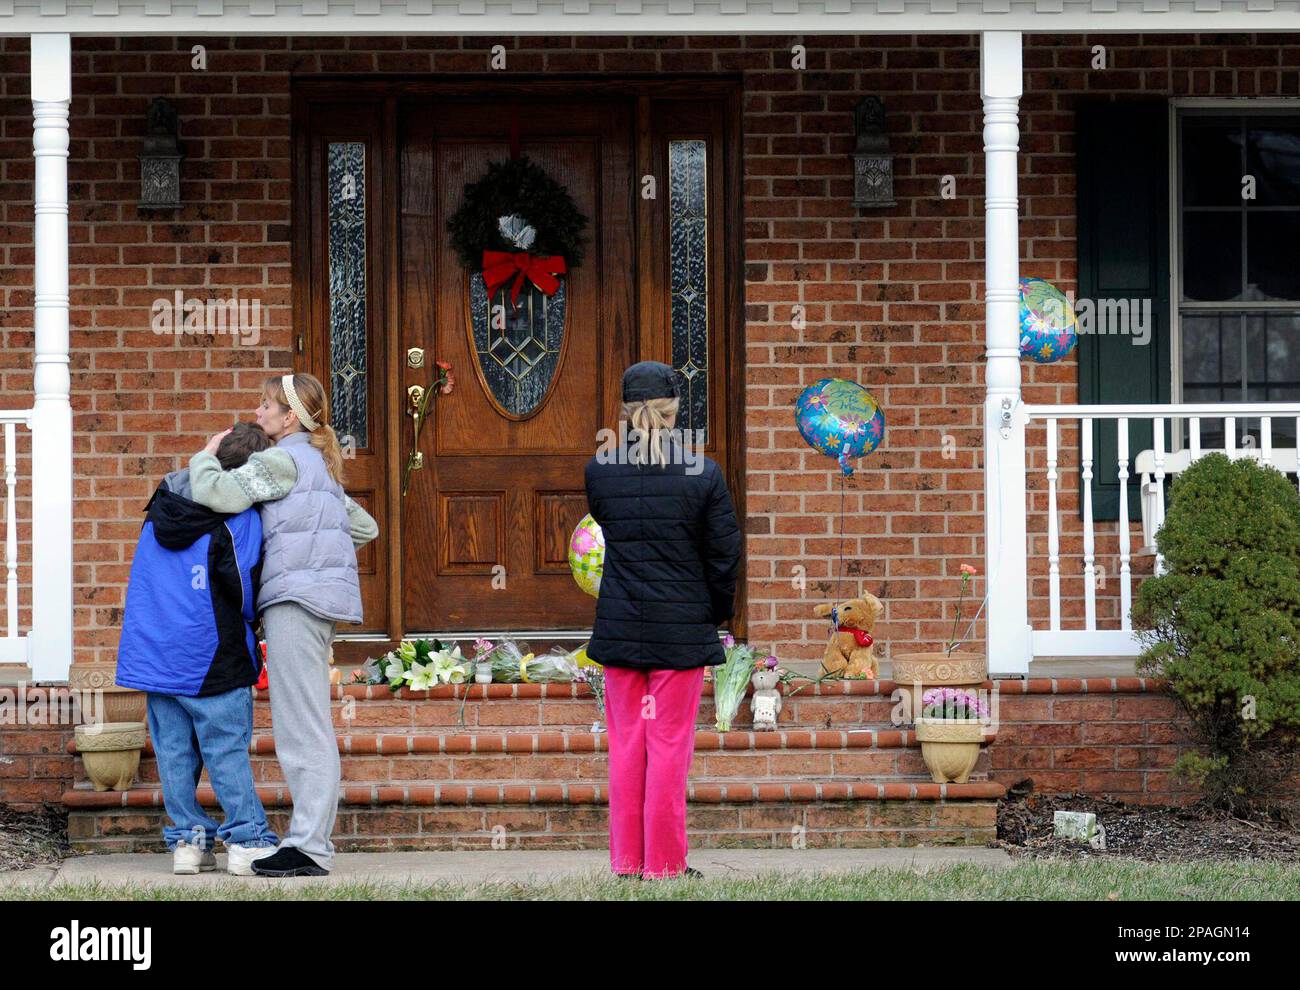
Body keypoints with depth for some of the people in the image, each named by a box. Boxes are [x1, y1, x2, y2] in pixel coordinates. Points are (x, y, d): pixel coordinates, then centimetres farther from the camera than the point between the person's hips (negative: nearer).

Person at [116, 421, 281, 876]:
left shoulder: (163, 504, 6)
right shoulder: (240, 519, -14)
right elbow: (246, 596, -11)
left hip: (151, 650, 5)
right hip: (209, 656, -5)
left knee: (174, 749, 10)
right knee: (228, 750, 0)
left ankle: (187, 839, 12)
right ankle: (247, 841, 0)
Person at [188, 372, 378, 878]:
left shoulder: (281, 461, -6)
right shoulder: (321, 467, 24)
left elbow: (215, 494, -14)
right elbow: (364, 526, 30)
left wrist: (206, 456, 4)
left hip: (297, 594, -10)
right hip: (315, 599, 10)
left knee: (303, 725, -11)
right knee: (304, 726, 10)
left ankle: (309, 846, -13)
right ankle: (310, 838, 11)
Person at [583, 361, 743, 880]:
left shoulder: (598, 471, -3)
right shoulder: (704, 475, -8)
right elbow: (725, 556, -2)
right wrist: (718, 614, 12)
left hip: (619, 628, 2)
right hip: (683, 630, -2)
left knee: (626, 743, 10)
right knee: (670, 746, 3)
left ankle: (627, 859, 13)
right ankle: (663, 862, 5)